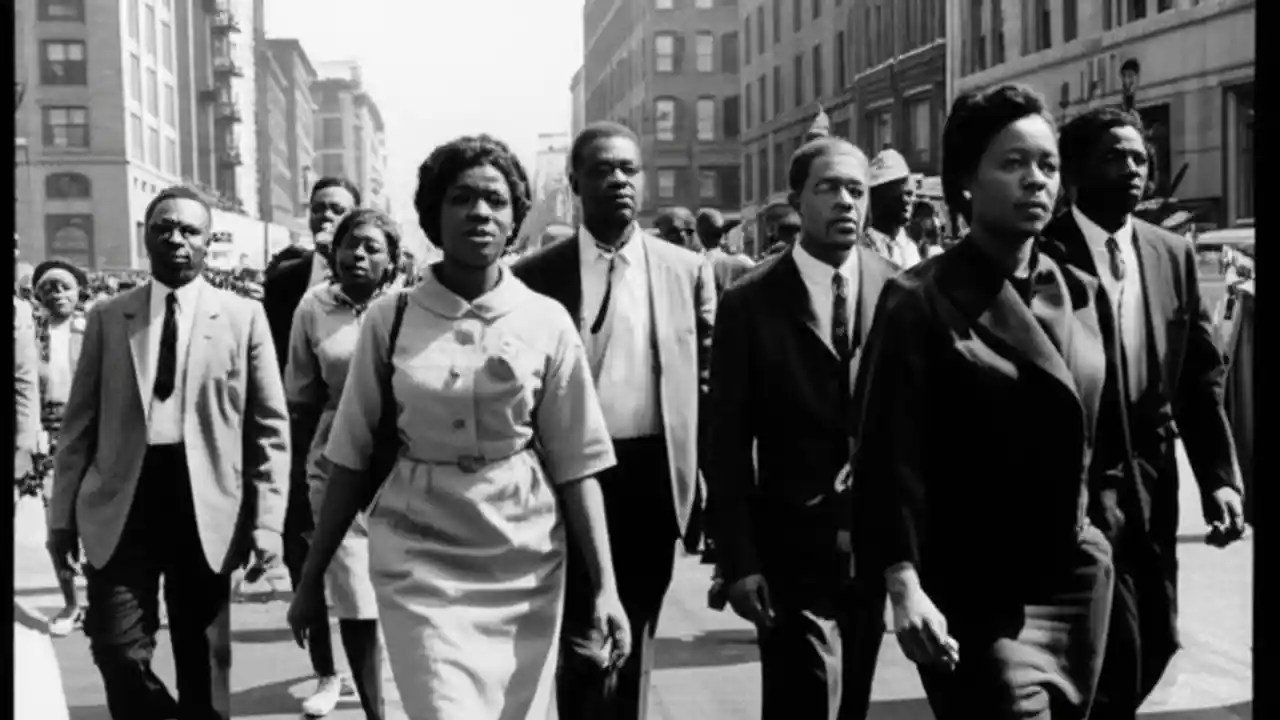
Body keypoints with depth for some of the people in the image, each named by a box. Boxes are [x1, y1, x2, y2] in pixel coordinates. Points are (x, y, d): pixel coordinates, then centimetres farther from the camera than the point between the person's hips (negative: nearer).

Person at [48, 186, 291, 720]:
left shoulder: (243, 317, 3)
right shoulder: (107, 317, 8)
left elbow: (270, 427, 1)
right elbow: (80, 423, 9)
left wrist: (266, 520, -5)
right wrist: (63, 514, 4)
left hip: (205, 503, -1)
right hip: (121, 501, 1)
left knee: (203, 659, 8)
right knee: (118, 649, -9)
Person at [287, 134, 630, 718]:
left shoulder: (546, 322, -2)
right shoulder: (389, 319, -2)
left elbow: (575, 465, -2)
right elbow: (353, 457, 2)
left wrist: (605, 585, -7)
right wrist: (312, 576, 4)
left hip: (524, 562, 1)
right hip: (418, 562, -1)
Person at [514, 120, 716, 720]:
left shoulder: (687, 271, 5)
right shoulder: (536, 276, 0)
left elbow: (709, 380, 6)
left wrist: (707, 481, 0)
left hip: (655, 477, 2)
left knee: (636, 636, 14)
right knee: (585, 644, -4)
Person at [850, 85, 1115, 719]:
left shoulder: (1080, 295, 8)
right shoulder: (921, 301, -11)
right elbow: (889, 457, -15)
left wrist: (1101, 526, 10)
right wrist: (904, 585, -23)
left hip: (1080, 583, 6)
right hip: (978, 596, -6)